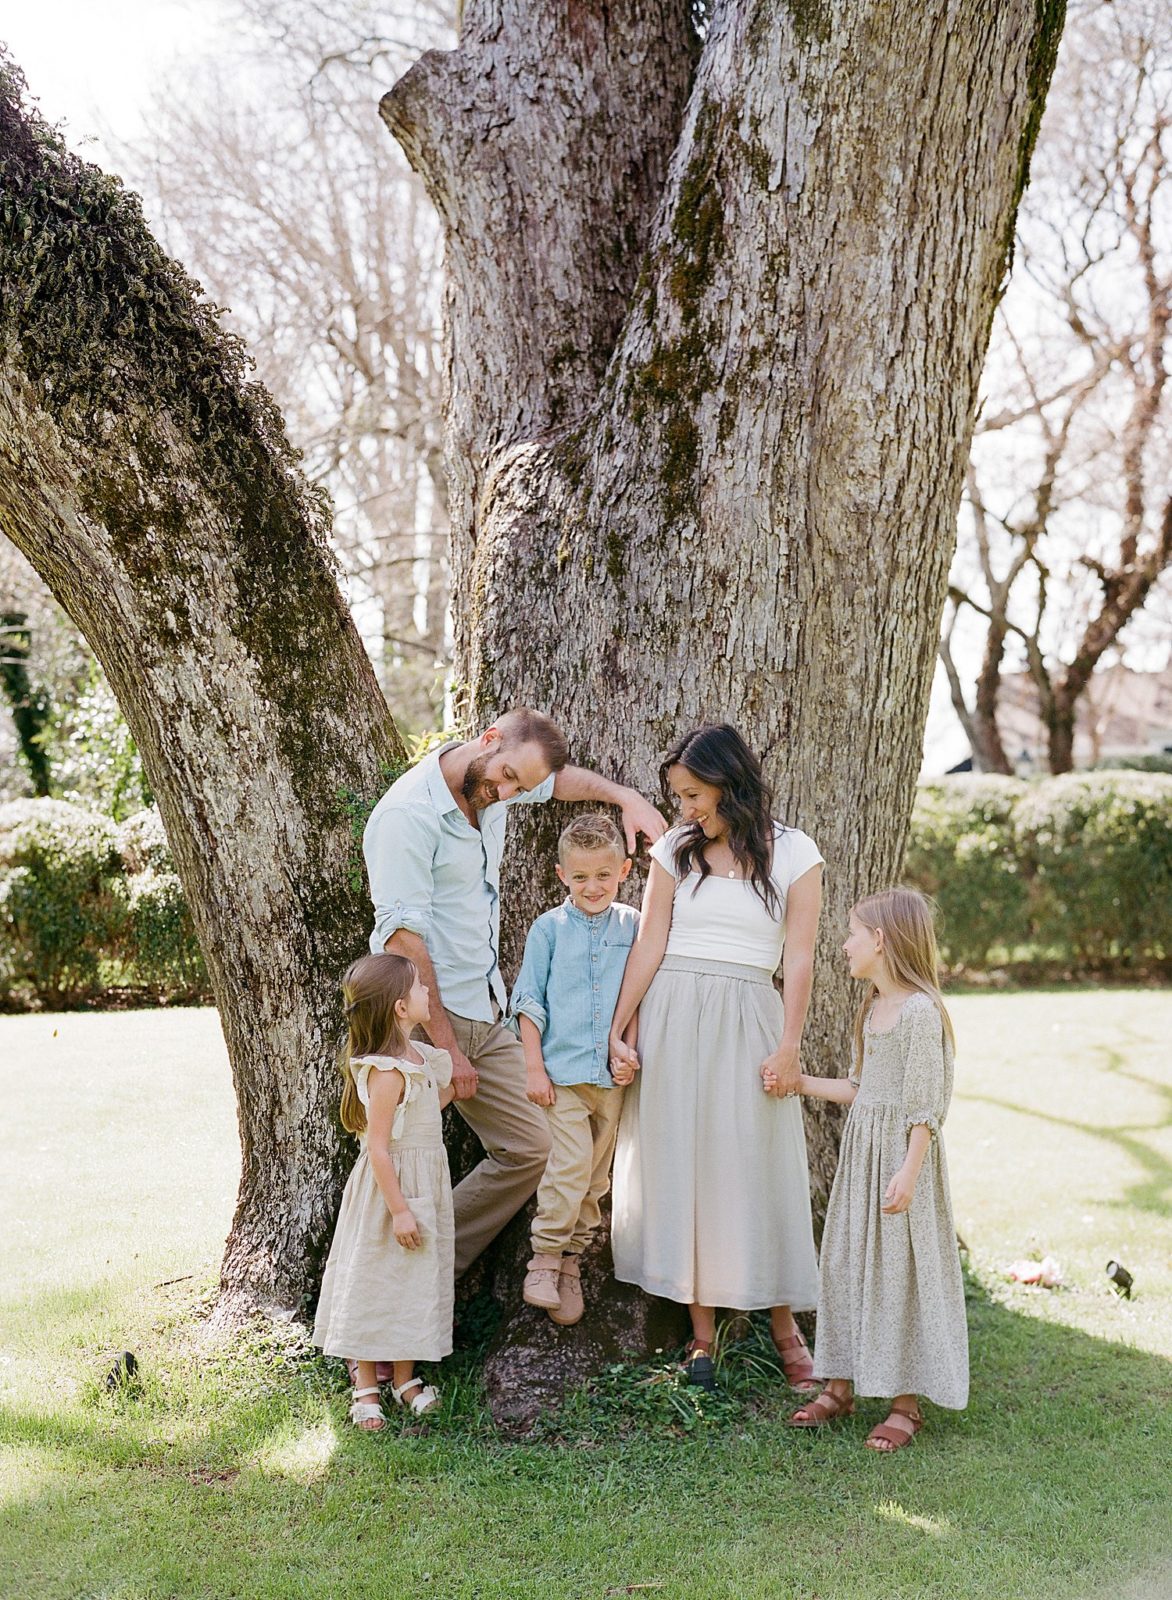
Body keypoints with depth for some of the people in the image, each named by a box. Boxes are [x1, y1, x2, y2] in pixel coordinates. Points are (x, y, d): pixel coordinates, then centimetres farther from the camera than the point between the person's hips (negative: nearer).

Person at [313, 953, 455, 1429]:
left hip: (423, 1187, 9)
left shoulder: (419, 1058, 6)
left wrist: (450, 1089, 13)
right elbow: (377, 1146, -23)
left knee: (415, 1281, 15)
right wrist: (399, 1210, -22)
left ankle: (404, 1378, 27)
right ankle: (365, 1389, 13)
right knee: (376, 1282, 2)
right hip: (390, 1190, -9)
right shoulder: (386, 1071, -23)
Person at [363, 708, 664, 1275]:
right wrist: (445, 1044, -20)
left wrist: (626, 796, 14)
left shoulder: (494, 787, 7)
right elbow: (403, 935, -20)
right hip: (425, 1017, -8)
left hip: (486, 1015, 8)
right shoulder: (408, 814, -17)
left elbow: (559, 779, 31)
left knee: (528, 1149, 5)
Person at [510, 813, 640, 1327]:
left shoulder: (633, 926, 5)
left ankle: (571, 1262, 22)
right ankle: (544, 1260, 0)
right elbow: (529, 1001, 2)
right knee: (571, 1162, -14)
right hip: (562, 1069, -3)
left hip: (613, 1073, 3)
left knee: (596, 1173, 9)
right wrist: (534, 1068, -3)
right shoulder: (549, 928, 0)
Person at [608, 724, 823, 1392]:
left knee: (758, 1168, 0)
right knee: (679, 1166, 2)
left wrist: (788, 1046, -7)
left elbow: (799, 957, -1)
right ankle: (702, 1334, 12)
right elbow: (650, 943, 4)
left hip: (746, 1019, -2)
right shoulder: (676, 850, 8)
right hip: (671, 1015, 2)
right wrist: (620, 1026, -2)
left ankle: (786, 1328, 14)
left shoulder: (794, 853, 2)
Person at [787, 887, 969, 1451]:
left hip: (902, 1151, -9)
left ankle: (906, 1403, 7)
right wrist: (798, 1082, 20)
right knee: (845, 1262, 11)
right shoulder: (873, 1008, 12)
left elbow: (925, 1104, -18)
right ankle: (840, 1387, 21)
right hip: (861, 1149, 9)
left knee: (900, 1270, -3)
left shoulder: (920, 1011, -16)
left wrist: (907, 1173, -22)